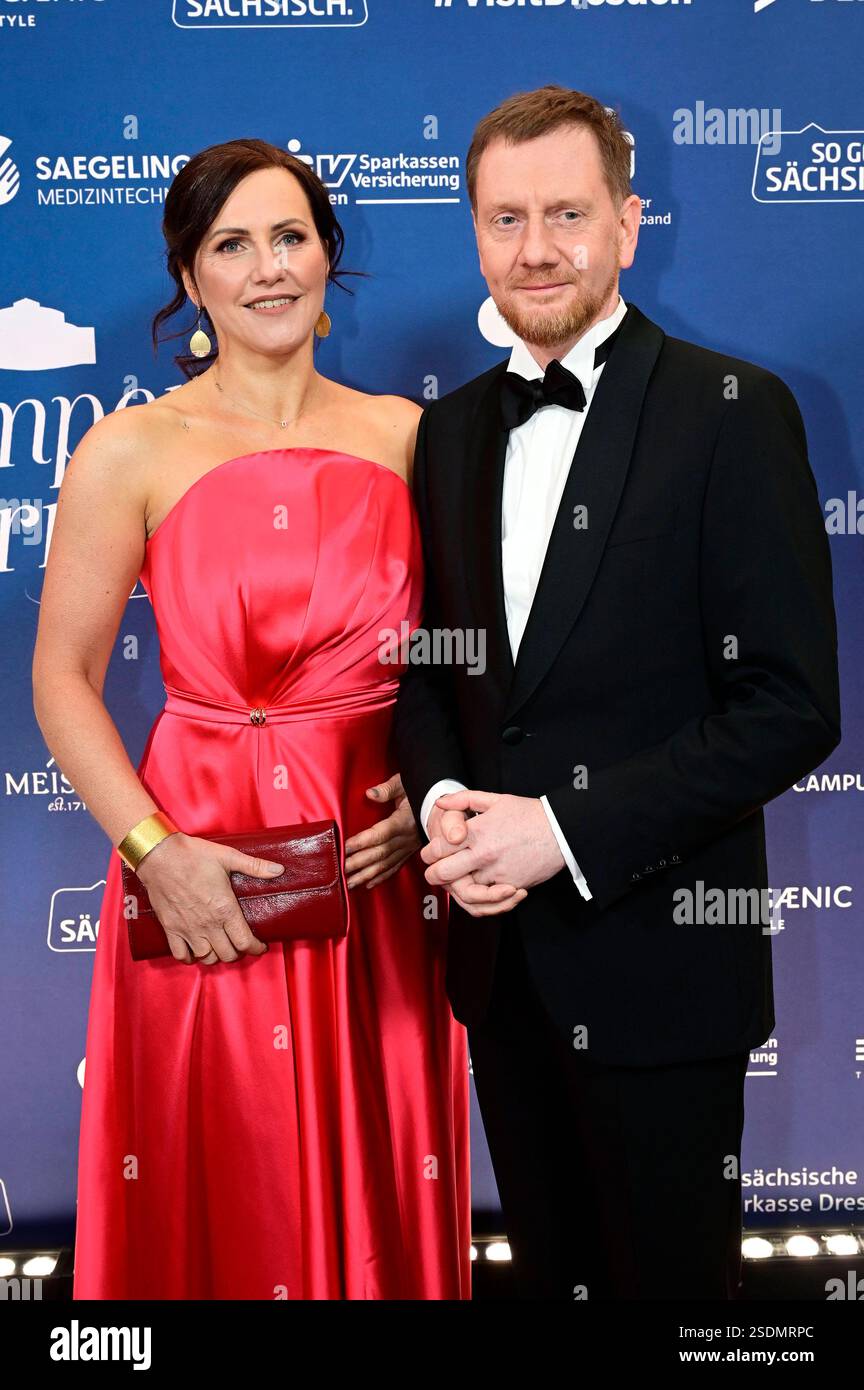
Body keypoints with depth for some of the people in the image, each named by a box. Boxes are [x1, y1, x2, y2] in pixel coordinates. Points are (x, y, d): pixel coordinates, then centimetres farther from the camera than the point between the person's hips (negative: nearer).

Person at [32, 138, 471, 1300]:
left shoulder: (404, 433, 5)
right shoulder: (134, 450, -4)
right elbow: (62, 680, -4)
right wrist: (153, 848, -14)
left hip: (381, 866, 3)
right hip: (203, 877, -2)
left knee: (378, 1195, 15)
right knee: (215, 1206, 10)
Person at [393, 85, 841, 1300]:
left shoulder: (733, 412, -10)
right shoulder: (452, 429, 8)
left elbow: (791, 709, -15)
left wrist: (566, 830, -20)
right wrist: (447, 802, -7)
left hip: (655, 954, -5)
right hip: (499, 945, 5)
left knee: (667, 1269, 13)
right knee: (550, 1261, 20)